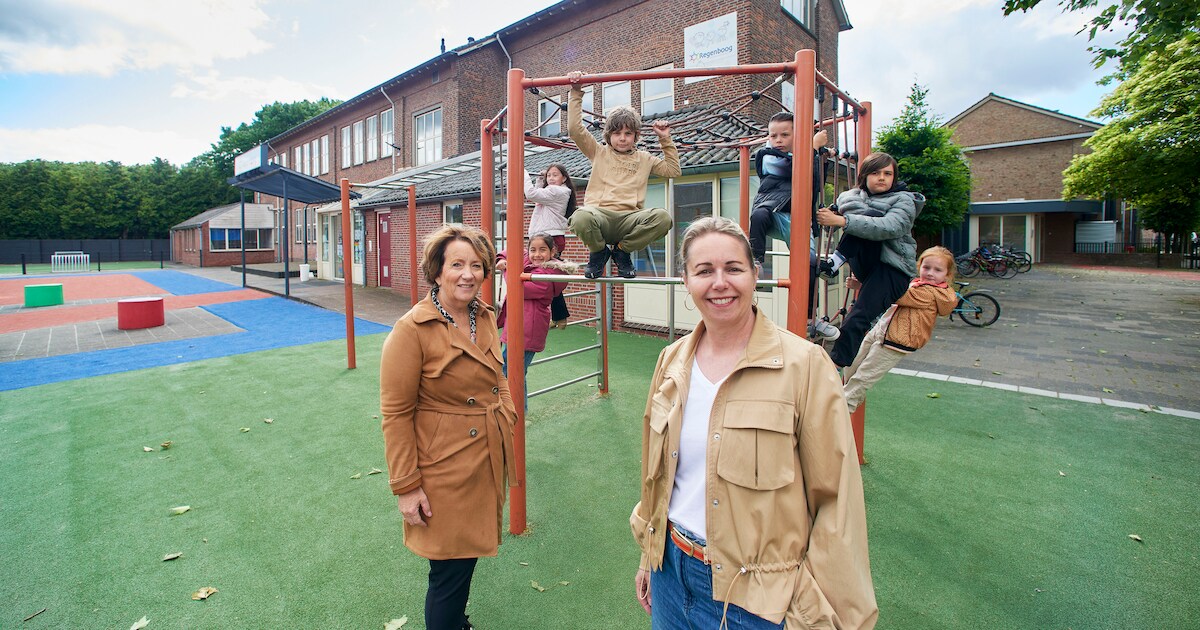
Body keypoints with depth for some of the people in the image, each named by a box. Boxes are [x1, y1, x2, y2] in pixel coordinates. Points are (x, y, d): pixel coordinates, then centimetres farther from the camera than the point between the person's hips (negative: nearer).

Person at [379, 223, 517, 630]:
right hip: (444, 473, -6)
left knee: (467, 558, 22)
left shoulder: (486, 318, 3)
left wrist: (507, 418, 5)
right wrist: (406, 486, -13)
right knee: (450, 572, 7)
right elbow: (396, 414, -14)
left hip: (488, 465, 7)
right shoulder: (412, 329, -17)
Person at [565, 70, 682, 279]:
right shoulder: (599, 152, 21)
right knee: (581, 217, -40)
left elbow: (673, 170, 23)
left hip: (629, 218, 2)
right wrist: (576, 93, 8)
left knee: (663, 217, -31)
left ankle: (622, 250, -3)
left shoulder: (644, 159, 27)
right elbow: (575, 129, 11)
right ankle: (599, 252, -2)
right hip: (600, 213, -1)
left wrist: (666, 140, 18)